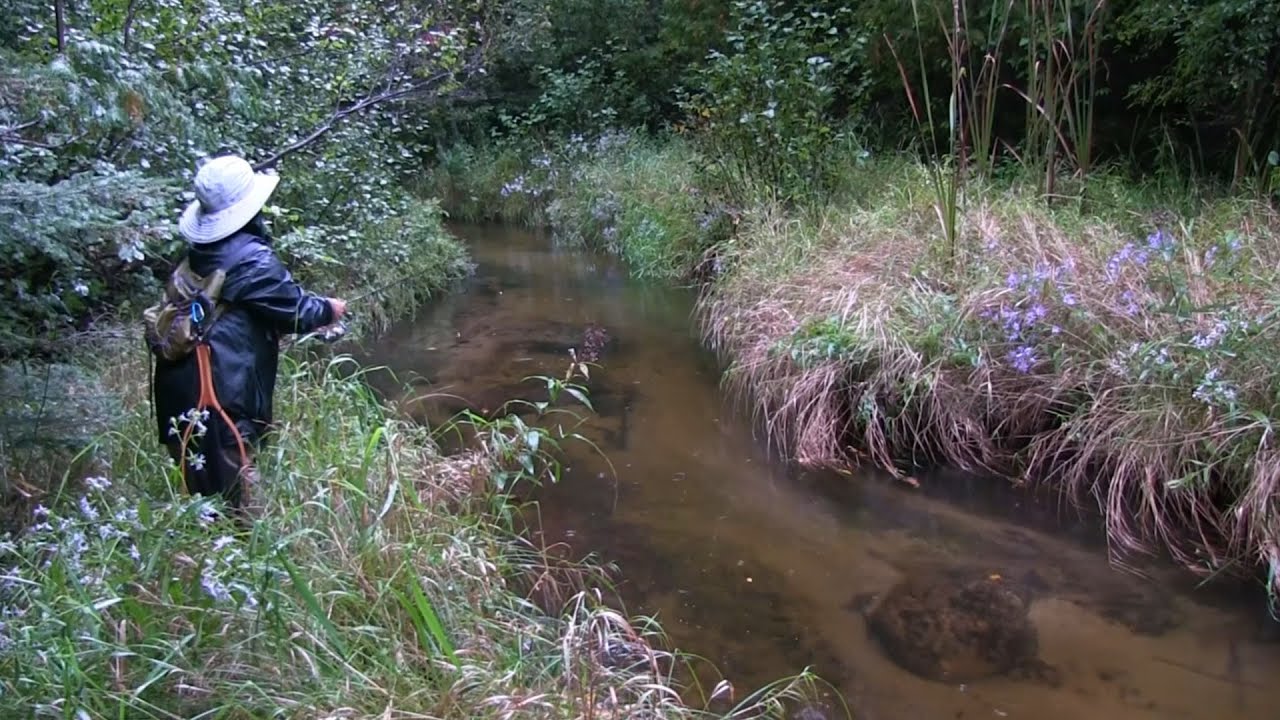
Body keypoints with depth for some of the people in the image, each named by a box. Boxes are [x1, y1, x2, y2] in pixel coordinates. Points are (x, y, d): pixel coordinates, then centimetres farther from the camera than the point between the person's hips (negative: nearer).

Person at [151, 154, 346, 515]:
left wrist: (310, 313, 24)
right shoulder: (251, 258, -15)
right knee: (237, 489, -1)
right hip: (222, 393, -9)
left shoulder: (199, 249, 11)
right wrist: (328, 309, 14)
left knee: (200, 486, 16)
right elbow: (295, 309, -6)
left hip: (180, 385, 9)